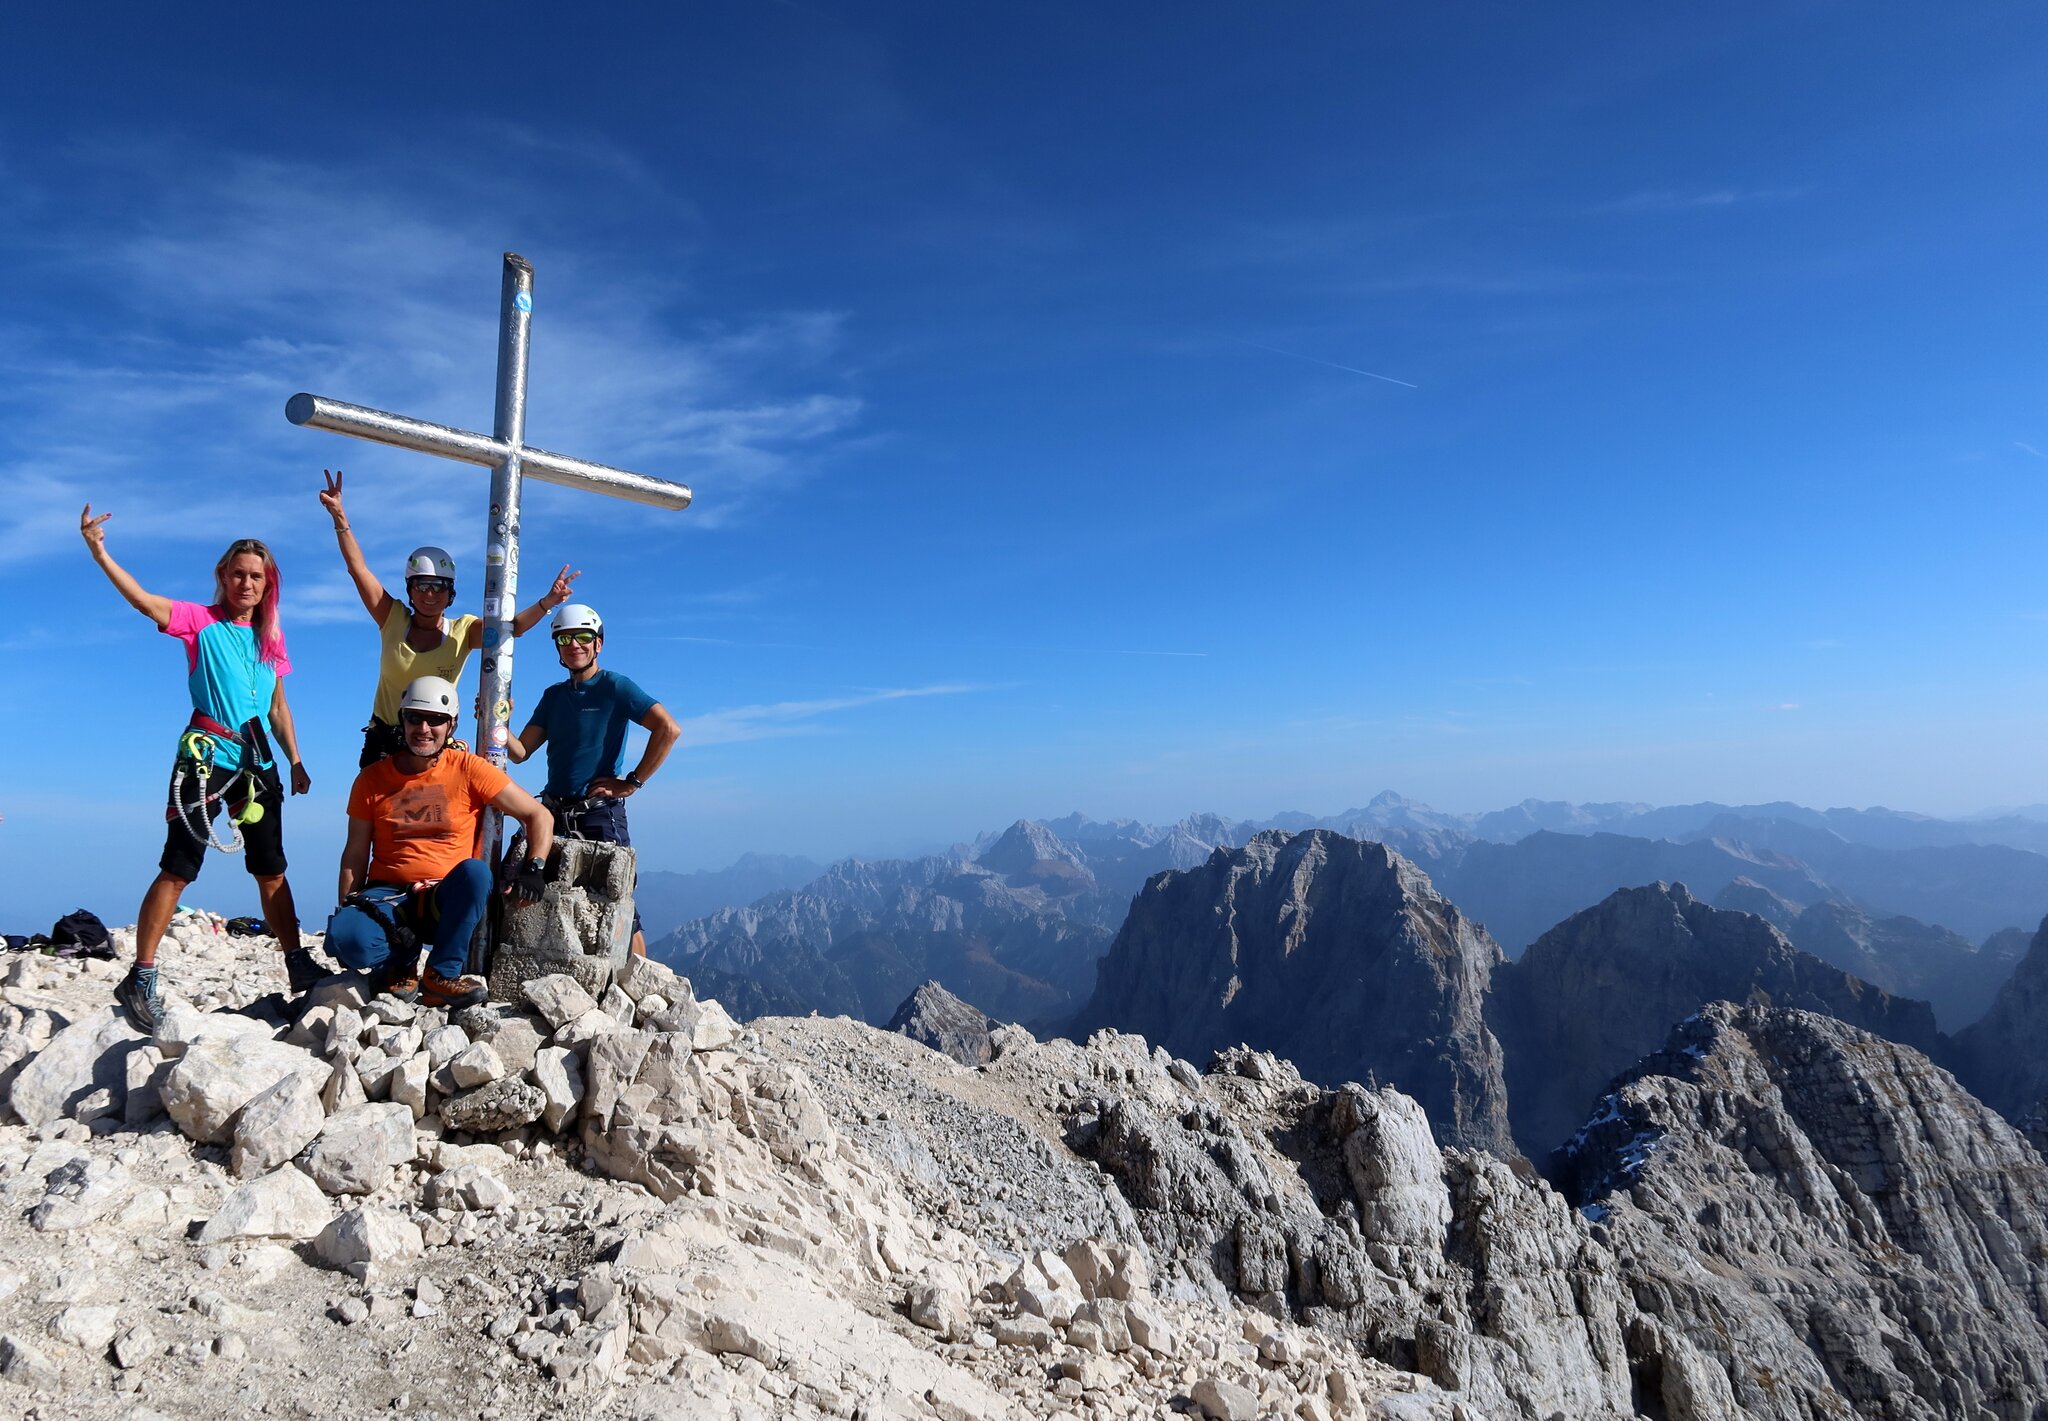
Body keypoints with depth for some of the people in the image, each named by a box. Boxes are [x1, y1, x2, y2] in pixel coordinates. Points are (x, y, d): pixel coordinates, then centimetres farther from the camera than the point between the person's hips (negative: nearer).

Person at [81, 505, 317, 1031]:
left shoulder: (271, 637, 14)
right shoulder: (201, 622, 1)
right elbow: (145, 601, -17)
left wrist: (295, 761, 14)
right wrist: (99, 553, -30)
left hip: (259, 763, 5)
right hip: (205, 757, -4)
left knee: (272, 871, 10)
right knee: (177, 869, -6)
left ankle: (298, 966, 16)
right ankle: (140, 979, 0)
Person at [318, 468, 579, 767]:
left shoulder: (464, 631, -4)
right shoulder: (394, 619, 0)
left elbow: (512, 626, -19)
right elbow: (358, 568, -6)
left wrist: (547, 603, -38)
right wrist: (339, 516, -15)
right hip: (382, 741, 1)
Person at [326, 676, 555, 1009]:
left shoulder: (468, 769, -3)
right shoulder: (372, 779, 4)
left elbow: (539, 816, -3)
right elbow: (355, 854, 8)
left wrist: (534, 869, -17)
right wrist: (346, 910, -4)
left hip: (445, 903, -1)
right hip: (388, 897, 1)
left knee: (476, 871, -35)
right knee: (344, 936, -32)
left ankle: (442, 975, -19)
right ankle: (400, 965, 2)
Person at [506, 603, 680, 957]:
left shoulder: (615, 687, -5)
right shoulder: (553, 695, 16)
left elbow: (669, 729, -17)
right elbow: (520, 752, 10)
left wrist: (632, 782, -16)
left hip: (599, 813, -6)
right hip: (554, 813, 7)